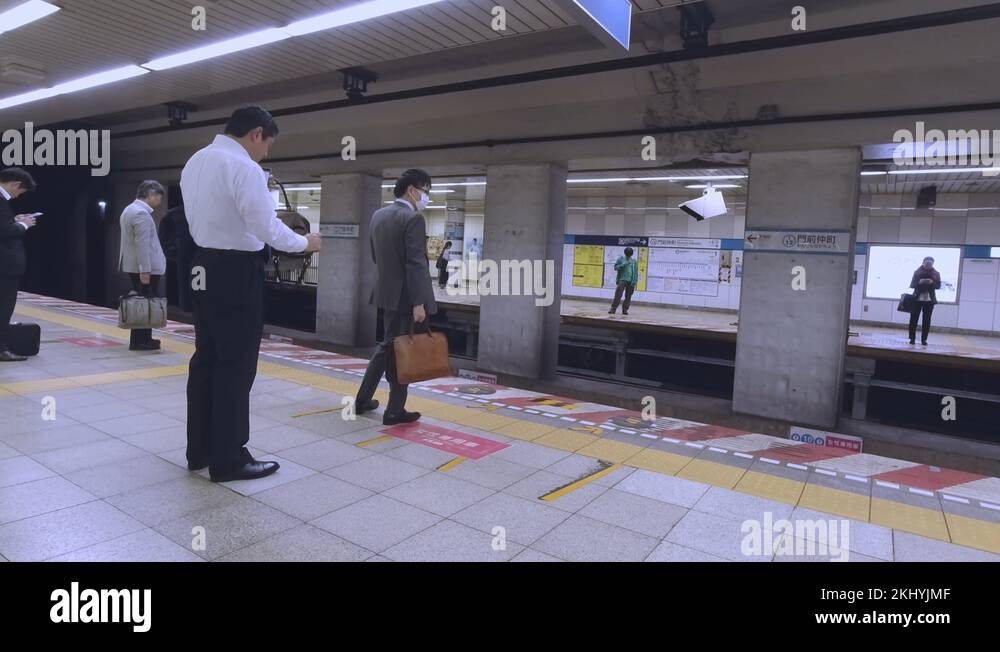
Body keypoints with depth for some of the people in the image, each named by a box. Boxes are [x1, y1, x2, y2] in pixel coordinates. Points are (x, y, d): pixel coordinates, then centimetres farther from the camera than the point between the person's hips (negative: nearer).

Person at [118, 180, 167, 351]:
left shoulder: (129, 209, 17)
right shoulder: (142, 213, -16)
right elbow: (142, 243, -21)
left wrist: (143, 268, 20)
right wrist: (145, 270, -22)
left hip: (133, 265, 10)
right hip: (145, 267, -10)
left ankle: (142, 339, 19)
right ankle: (139, 341, -2)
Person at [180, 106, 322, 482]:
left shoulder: (196, 161, 12)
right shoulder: (244, 167, -16)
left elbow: (207, 217, 17)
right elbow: (267, 228, -18)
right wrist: (305, 243, -3)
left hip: (204, 267, 9)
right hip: (235, 272, -9)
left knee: (206, 359, 14)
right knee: (236, 366, -1)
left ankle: (199, 450, 25)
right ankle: (228, 460, 8)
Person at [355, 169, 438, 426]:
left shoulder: (378, 215, 9)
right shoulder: (414, 219, -16)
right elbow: (415, 265, -21)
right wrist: (418, 303, -21)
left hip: (387, 291, 8)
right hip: (405, 295, -8)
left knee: (388, 345, 20)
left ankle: (363, 399, 25)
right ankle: (395, 410, 12)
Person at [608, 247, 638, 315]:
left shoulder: (634, 261, 11)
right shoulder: (621, 259, 9)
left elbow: (636, 272, 7)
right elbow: (616, 267, 2)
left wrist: (634, 281, -5)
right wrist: (623, 264, -12)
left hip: (631, 281, 2)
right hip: (622, 279, -2)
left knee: (628, 296, 3)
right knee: (618, 295, -10)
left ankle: (625, 309, 11)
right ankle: (613, 309, -9)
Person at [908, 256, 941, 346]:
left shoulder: (936, 273, 5)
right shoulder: (917, 272, 2)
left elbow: (938, 286, 2)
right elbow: (912, 285, 0)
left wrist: (932, 282, -17)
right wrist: (919, 282, -19)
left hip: (929, 299, 1)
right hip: (917, 298, -1)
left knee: (926, 320, 2)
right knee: (913, 319, -2)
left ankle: (924, 339, 7)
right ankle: (912, 338, 4)